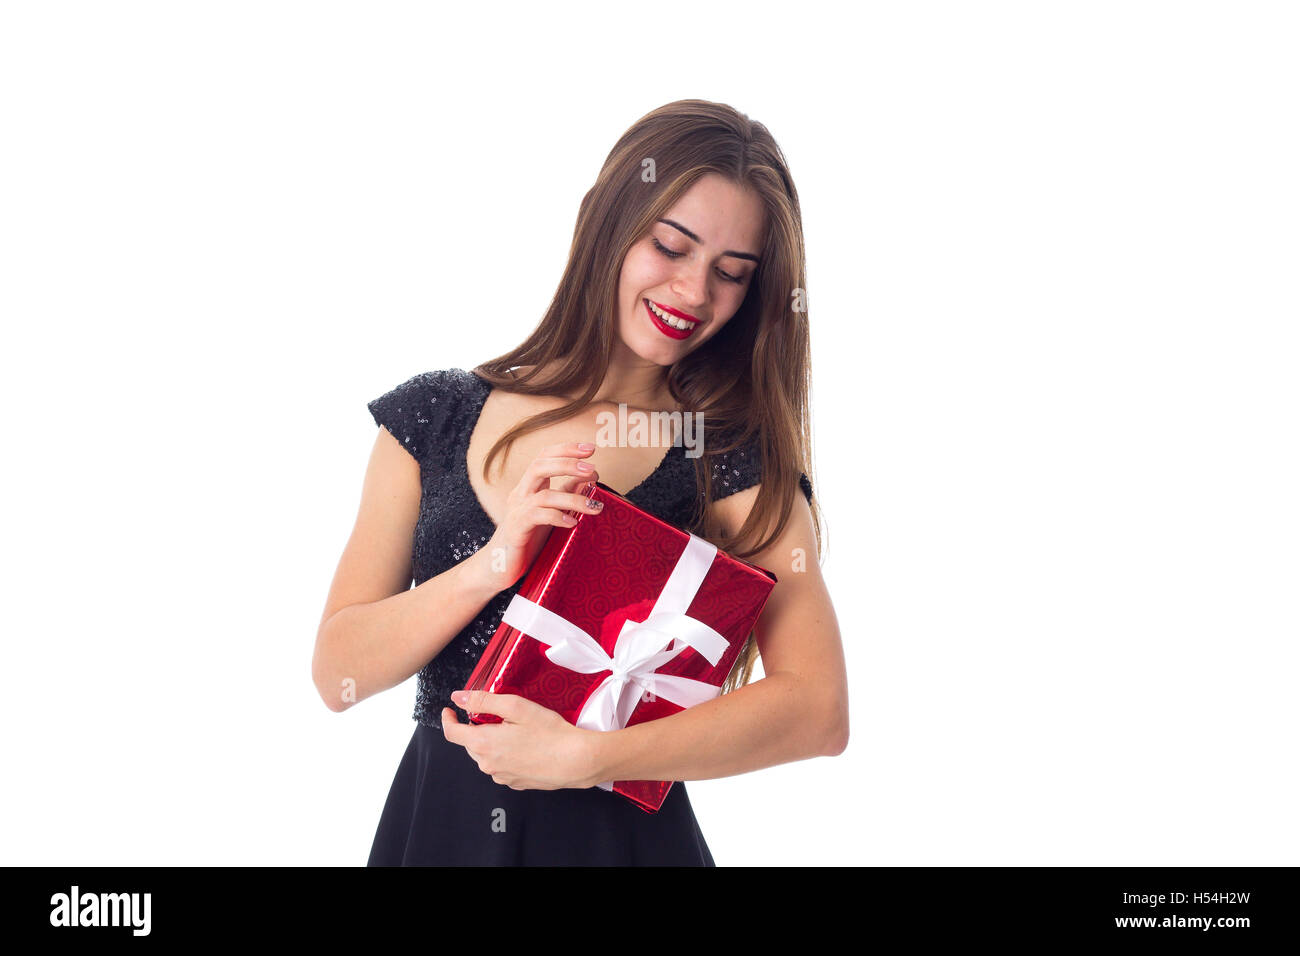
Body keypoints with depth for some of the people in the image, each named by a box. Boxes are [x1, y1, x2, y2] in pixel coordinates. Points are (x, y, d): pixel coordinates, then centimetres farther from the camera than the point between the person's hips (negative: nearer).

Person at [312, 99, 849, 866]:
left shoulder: (735, 462, -7)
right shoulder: (435, 416, -1)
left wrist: (583, 757, -23)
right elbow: (338, 674, -3)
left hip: (624, 832, -2)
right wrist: (493, 565, -18)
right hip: (433, 824, 2)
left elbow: (820, 710, -18)